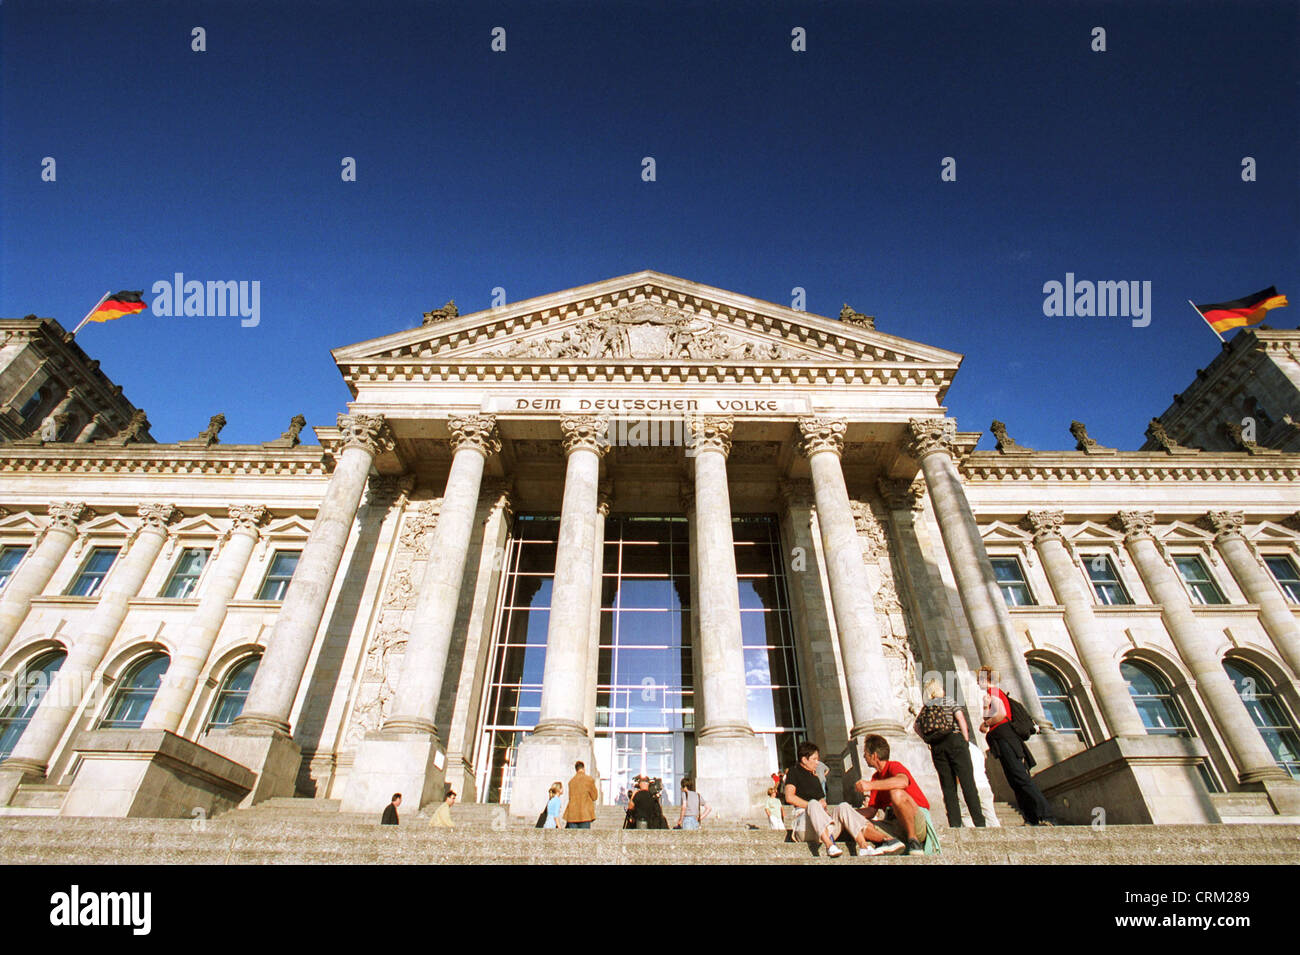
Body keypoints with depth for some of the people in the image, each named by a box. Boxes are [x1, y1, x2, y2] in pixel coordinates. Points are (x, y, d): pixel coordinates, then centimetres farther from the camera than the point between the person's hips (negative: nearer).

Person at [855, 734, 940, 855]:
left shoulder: (894, 766, -5)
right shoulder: (876, 777, 19)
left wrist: (871, 785, -32)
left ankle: (913, 840, -21)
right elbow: (871, 811, 16)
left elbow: (903, 782, -31)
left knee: (896, 793, -36)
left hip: (918, 819, -7)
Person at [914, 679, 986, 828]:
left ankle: (955, 824, 0)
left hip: (936, 748, 4)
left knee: (948, 786, 4)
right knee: (968, 783, -4)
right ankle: (979, 822, -8)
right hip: (954, 740, -3)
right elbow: (960, 717, -7)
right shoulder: (949, 701, 7)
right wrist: (966, 739, -3)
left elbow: (916, 726, 12)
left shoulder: (925, 708, 16)